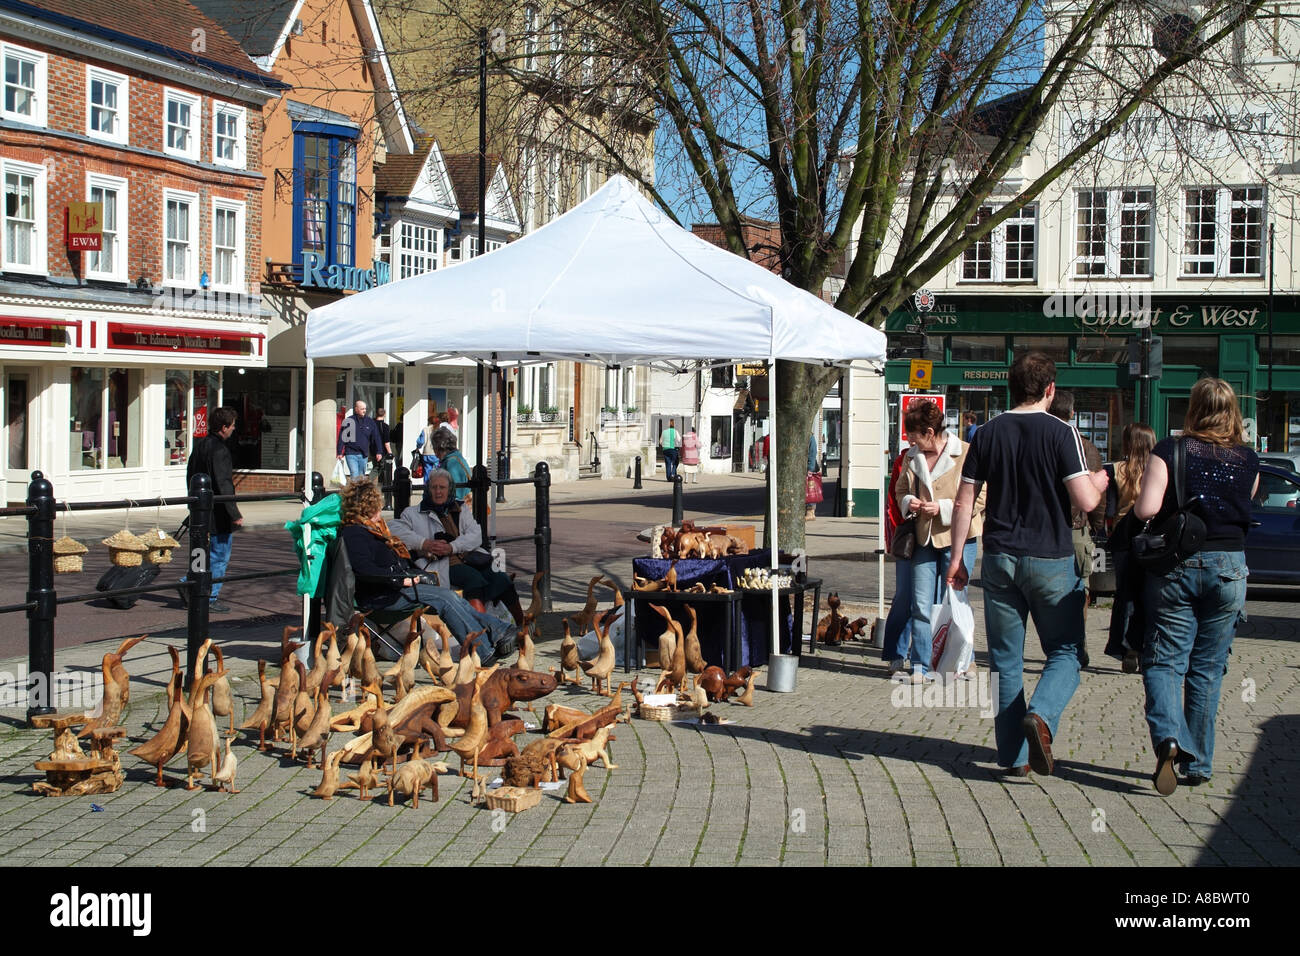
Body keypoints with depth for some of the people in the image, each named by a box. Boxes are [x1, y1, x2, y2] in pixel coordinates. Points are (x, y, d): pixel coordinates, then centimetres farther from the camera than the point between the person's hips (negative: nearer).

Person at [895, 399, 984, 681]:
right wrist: (908, 501, -2)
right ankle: (920, 666, 10)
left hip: (957, 537, -5)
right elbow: (900, 489, 21)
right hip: (925, 538, 5)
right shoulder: (913, 457, 7)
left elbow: (979, 499, -11)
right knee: (921, 604, 3)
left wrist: (943, 508, -18)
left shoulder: (966, 454, -12)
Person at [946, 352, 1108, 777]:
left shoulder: (987, 433, 4)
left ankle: (1013, 756, 9)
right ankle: (1041, 715, -17)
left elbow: (964, 502, 4)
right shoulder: (1061, 433, -8)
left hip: (999, 558, 3)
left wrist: (957, 555, 11)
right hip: (1050, 558, -3)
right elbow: (1085, 501, -13)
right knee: (1065, 651, 10)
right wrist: (1097, 483, 10)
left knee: (1005, 659, 9)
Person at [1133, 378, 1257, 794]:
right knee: (1207, 667, 11)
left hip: (1175, 565, -2)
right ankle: (1198, 763, 16)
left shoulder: (1170, 450, -7)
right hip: (1228, 568, 2)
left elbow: (1146, 509, -15)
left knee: (1164, 660, 3)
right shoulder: (1248, 461, 2)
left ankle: (1168, 737, -22)